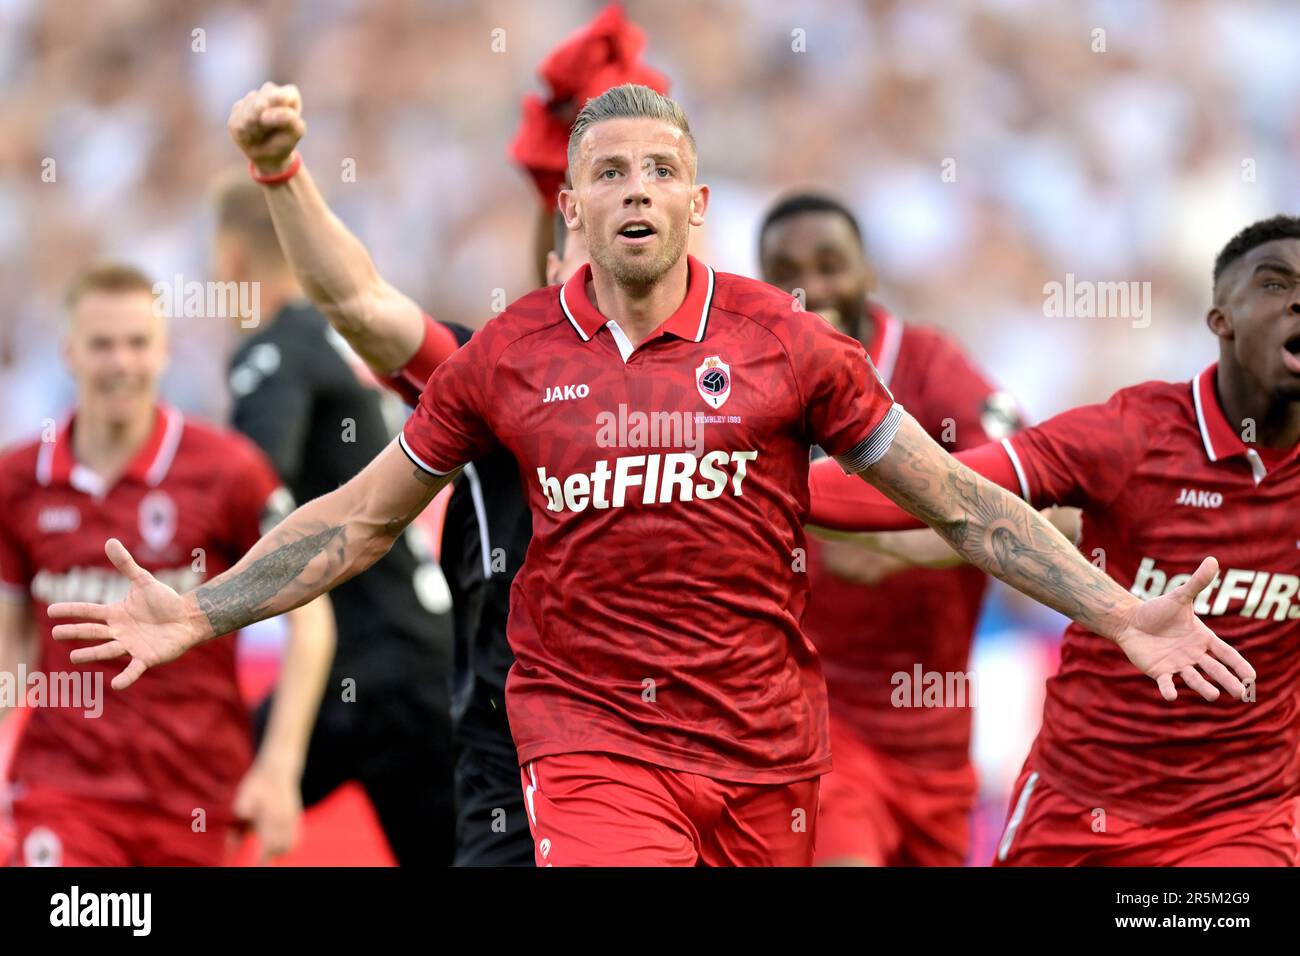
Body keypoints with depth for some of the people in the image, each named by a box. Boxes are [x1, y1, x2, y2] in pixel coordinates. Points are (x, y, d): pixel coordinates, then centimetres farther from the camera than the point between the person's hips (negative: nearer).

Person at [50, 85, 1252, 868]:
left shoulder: (782, 342, 1)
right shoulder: (508, 357, 3)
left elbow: (955, 500, 5)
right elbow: (364, 516, 13)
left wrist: (1121, 614, -2)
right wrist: (200, 613, 5)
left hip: (764, 749, 1)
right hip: (588, 738, -1)